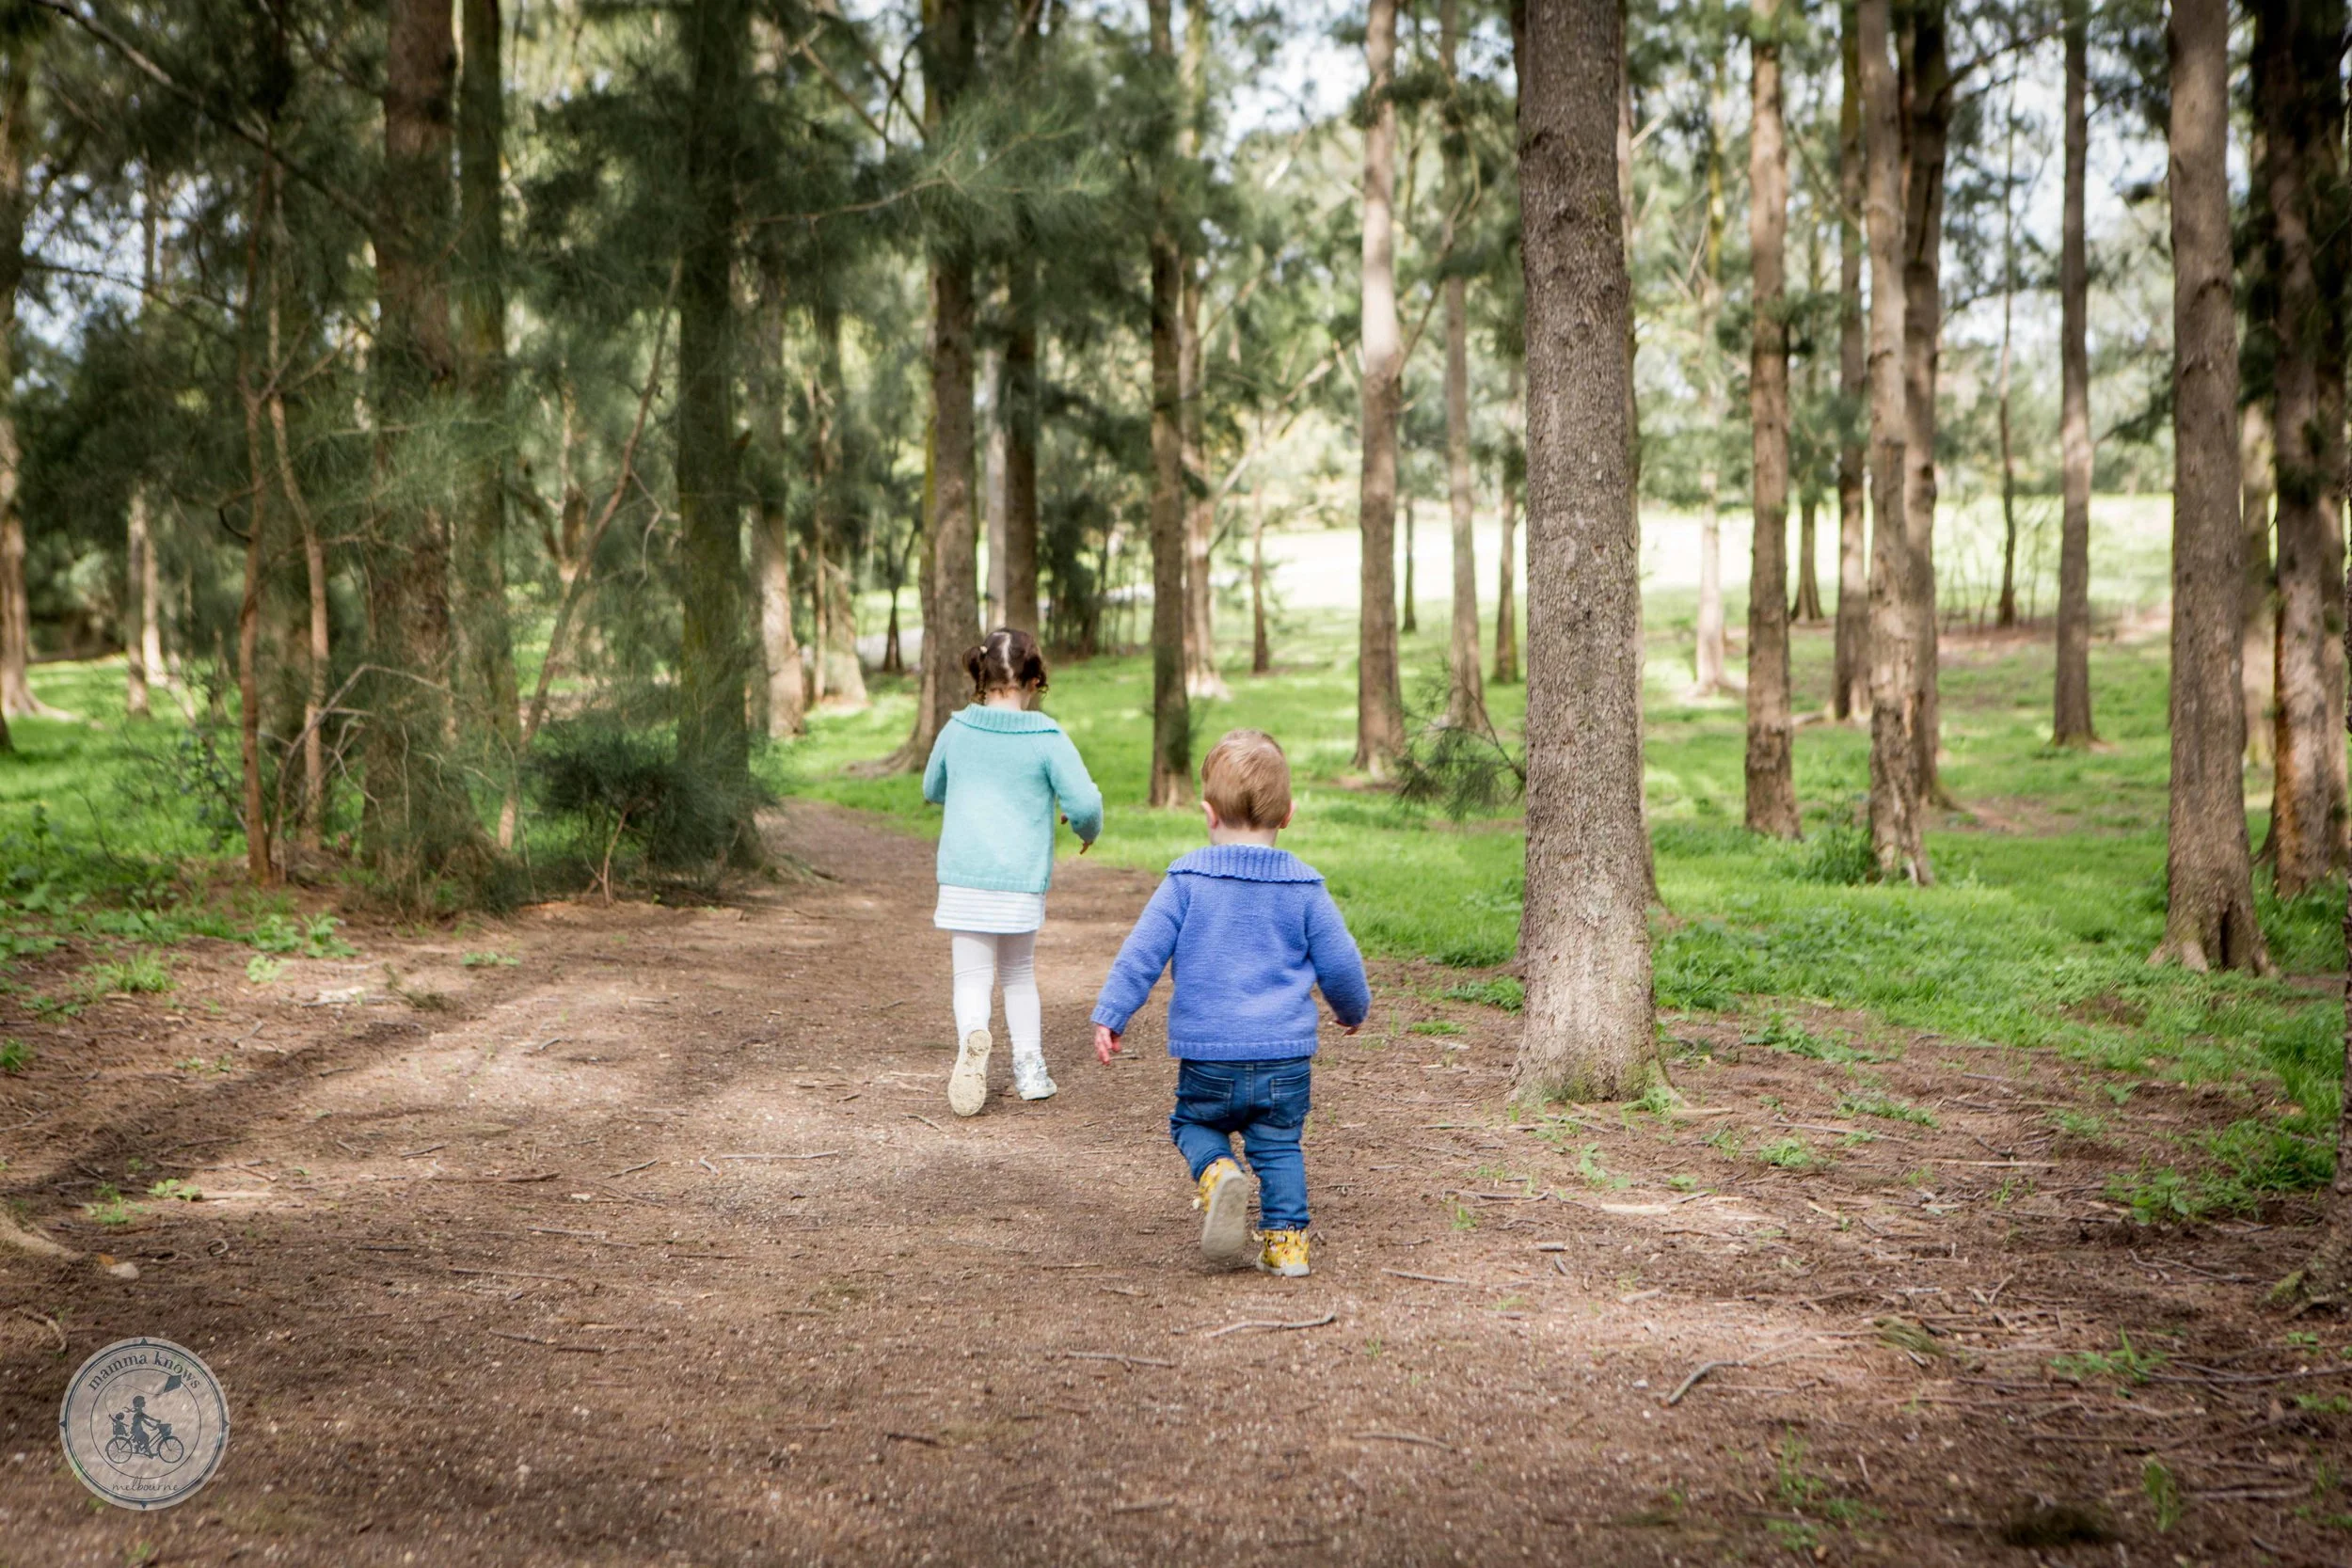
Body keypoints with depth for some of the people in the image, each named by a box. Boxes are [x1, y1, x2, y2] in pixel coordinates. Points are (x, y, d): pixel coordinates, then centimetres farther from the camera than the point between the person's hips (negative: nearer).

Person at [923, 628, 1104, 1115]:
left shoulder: (956, 729, 3)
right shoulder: (1047, 738, -6)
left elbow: (932, 790, 19)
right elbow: (1084, 802, -11)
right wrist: (1088, 829, 11)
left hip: (962, 877, 1)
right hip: (1022, 879, 0)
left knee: (972, 976, 1)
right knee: (1019, 972, 19)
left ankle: (973, 1038, -29)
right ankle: (1029, 1064, 13)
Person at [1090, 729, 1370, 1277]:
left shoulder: (1187, 878, -4)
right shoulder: (1303, 886, 0)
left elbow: (1144, 950, -6)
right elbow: (1339, 963, 4)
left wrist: (1110, 1012, 1)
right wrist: (1354, 1009, 23)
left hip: (1208, 1054, -1)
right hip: (1286, 1053, 1)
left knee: (1193, 1122, 20)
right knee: (1279, 1146, 15)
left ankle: (1217, 1172, -9)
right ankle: (1286, 1239, 9)